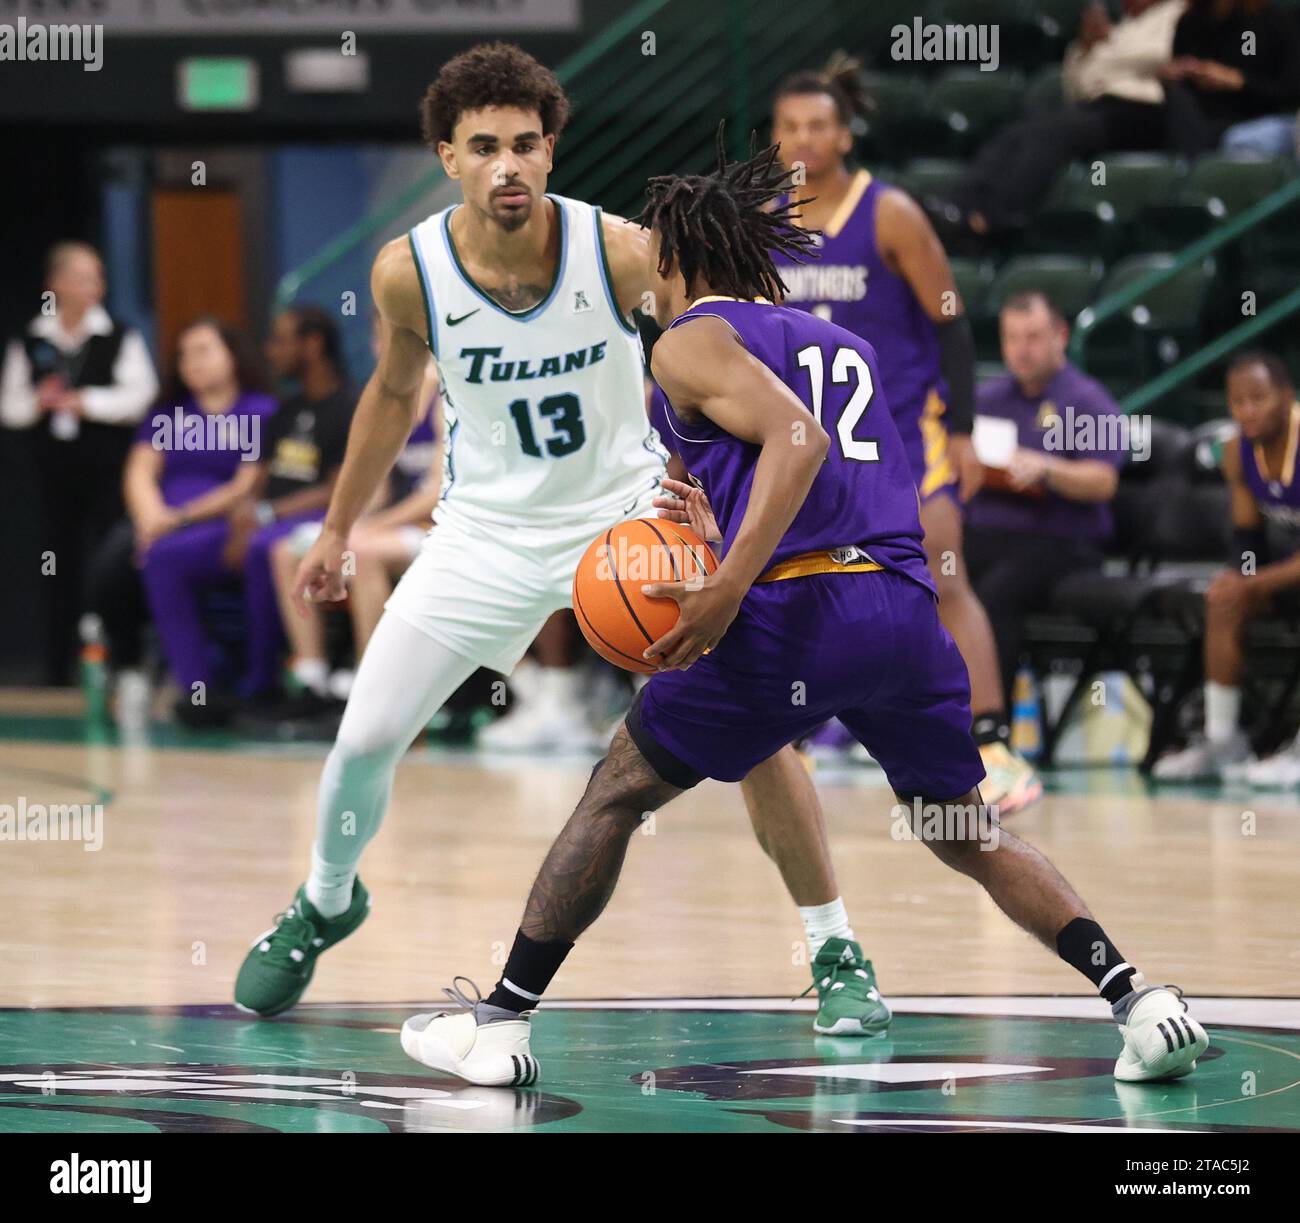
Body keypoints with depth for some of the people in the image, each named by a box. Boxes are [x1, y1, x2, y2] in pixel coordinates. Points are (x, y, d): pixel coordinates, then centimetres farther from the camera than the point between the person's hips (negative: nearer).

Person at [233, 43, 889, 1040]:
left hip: (628, 512, -2)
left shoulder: (621, 253, -23)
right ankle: (325, 905, 29)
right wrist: (338, 530, 14)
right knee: (366, 738, -3)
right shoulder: (409, 272, -16)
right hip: (490, 528, 2)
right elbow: (395, 390, 6)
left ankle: (837, 956, 1)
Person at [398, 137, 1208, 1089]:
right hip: (908, 609, 6)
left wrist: (728, 589, -19)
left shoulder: (694, 340, 6)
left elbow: (799, 438, -12)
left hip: (791, 614, -6)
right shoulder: (848, 347, 28)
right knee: (970, 838, 18)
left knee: (616, 796, 10)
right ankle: (1141, 1000, -1)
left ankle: (502, 1023, 9)